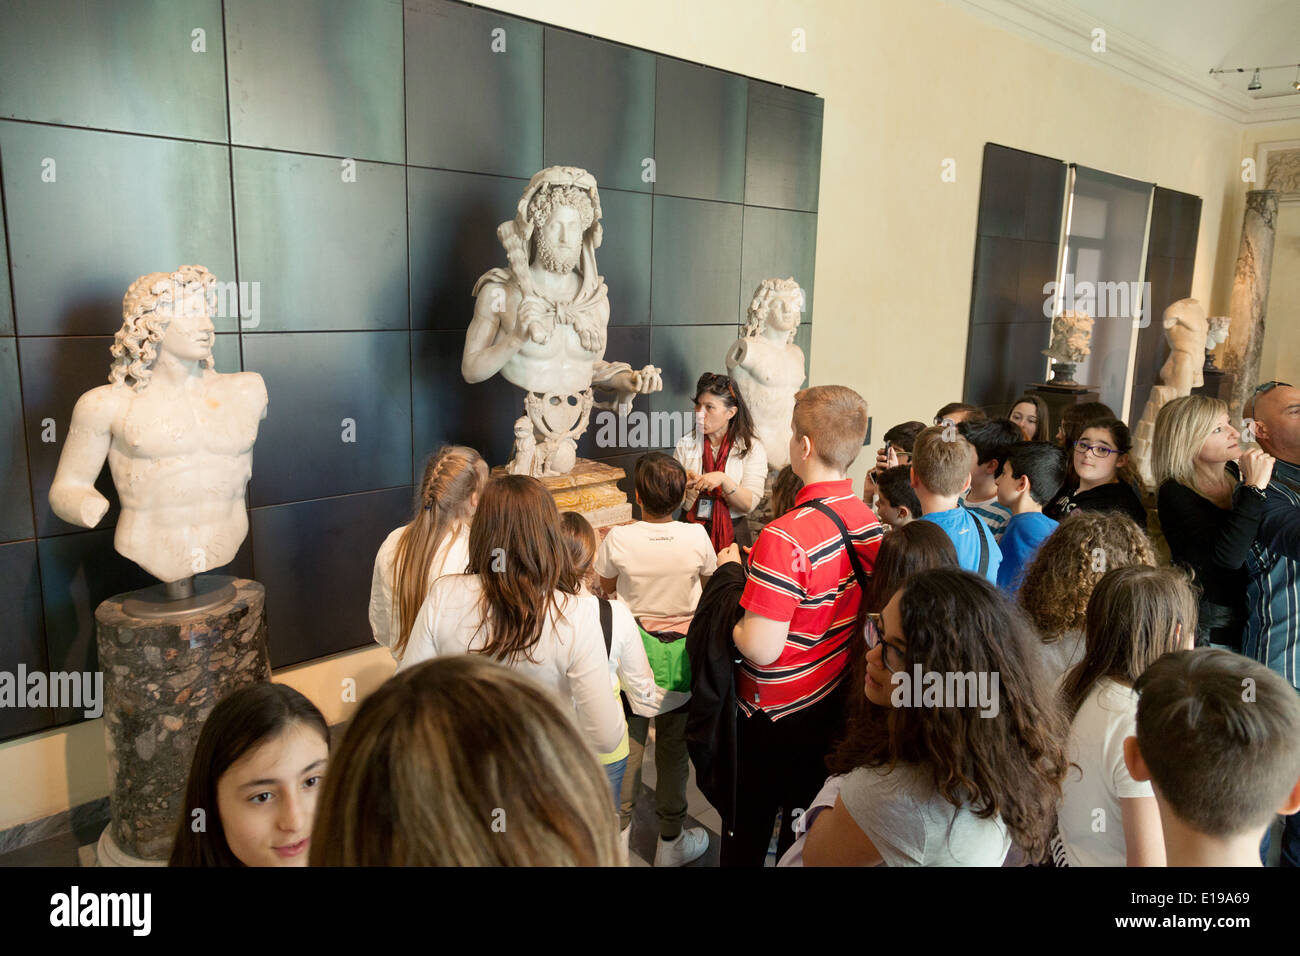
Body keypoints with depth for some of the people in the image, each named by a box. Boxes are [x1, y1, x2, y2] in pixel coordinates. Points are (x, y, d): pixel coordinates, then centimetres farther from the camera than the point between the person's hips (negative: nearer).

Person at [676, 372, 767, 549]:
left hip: (732, 533, -2)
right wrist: (682, 483, -12)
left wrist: (723, 480, -22)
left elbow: (749, 504, -8)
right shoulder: (686, 443, 9)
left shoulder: (752, 448, 1)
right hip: (690, 526, 2)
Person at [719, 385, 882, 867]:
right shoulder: (869, 522, -7)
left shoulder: (786, 537, -31)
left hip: (775, 717, -6)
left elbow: (760, 649, -29)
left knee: (748, 829, 17)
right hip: (836, 701, 7)